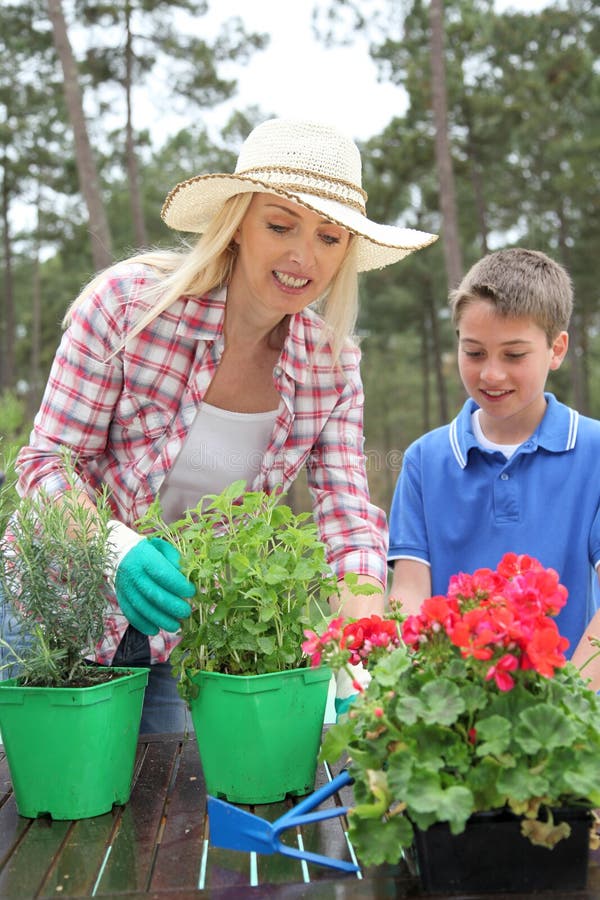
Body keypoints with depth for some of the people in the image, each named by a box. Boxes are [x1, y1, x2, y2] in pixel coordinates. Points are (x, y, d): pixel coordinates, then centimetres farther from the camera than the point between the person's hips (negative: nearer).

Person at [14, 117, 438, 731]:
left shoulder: (331, 365, -7)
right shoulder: (128, 302, -18)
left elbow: (349, 522, -11)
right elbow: (48, 463, -16)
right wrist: (119, 547, -37)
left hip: (187, 628, 3)